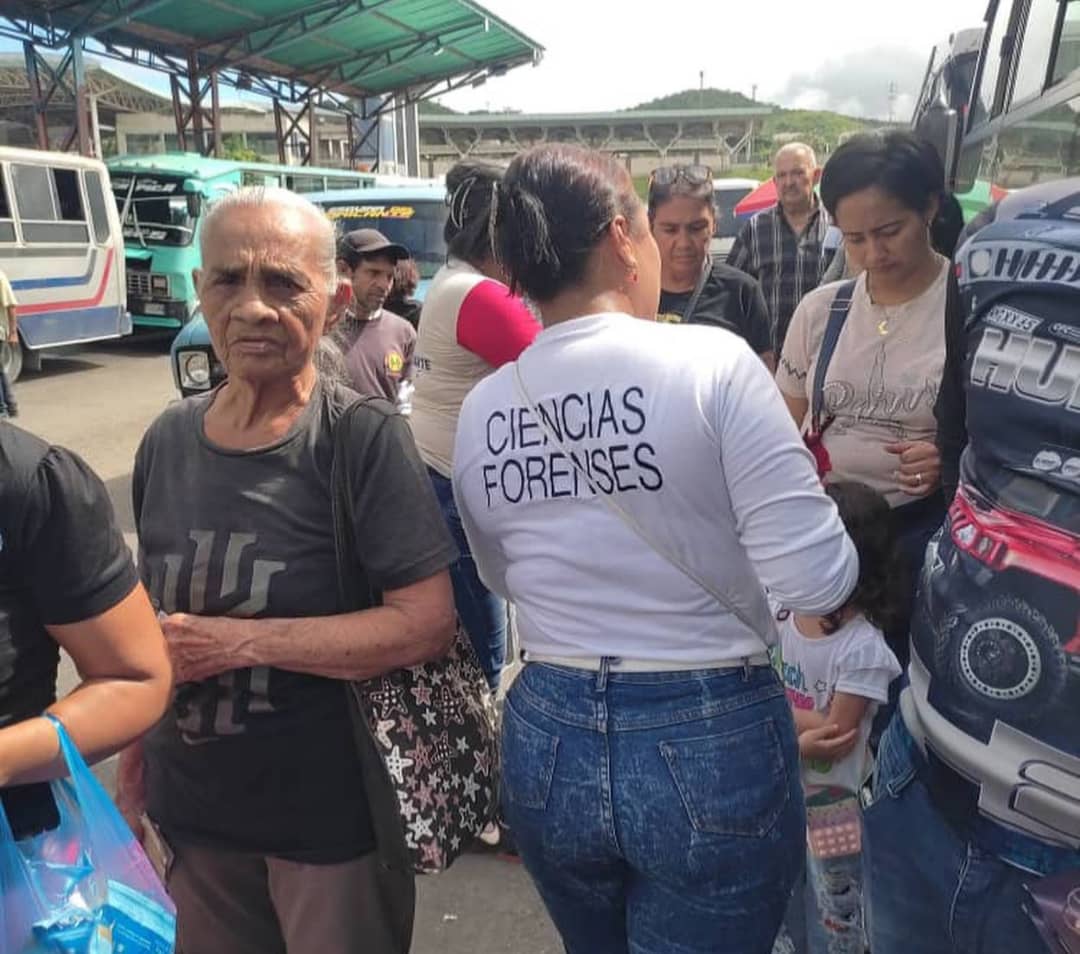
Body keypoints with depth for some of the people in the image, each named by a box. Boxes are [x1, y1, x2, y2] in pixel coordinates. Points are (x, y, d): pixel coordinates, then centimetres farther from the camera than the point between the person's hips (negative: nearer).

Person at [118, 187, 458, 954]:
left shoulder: (365, 437, -17)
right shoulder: (169, 440, 1)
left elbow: (428, 625, -22)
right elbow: (157, 614, 12)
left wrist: (242, 641, -24)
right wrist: (138, 754, 14)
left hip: (332, 817, -5)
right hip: (192, 808, 5)